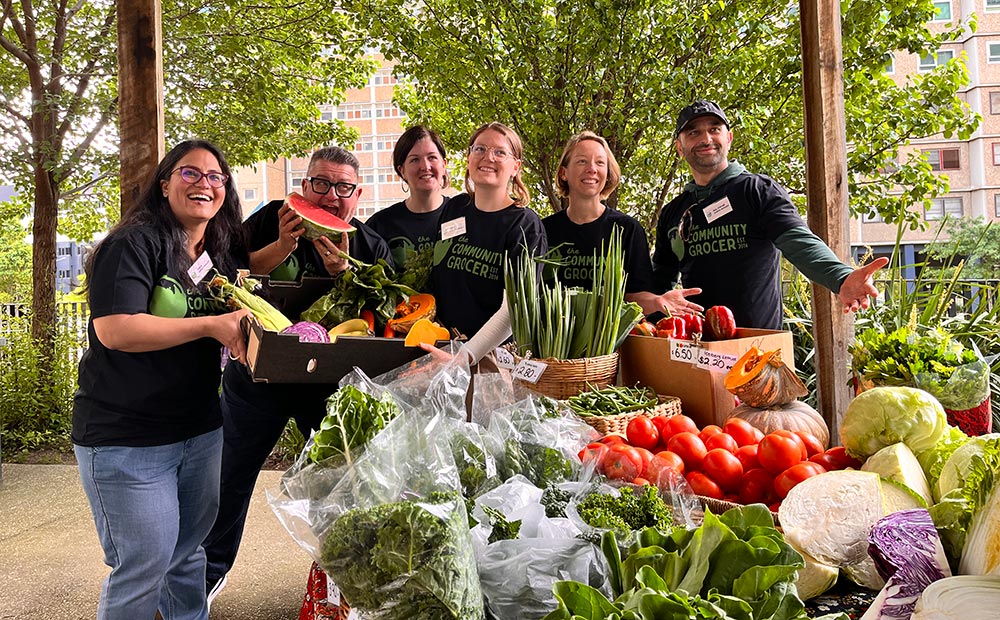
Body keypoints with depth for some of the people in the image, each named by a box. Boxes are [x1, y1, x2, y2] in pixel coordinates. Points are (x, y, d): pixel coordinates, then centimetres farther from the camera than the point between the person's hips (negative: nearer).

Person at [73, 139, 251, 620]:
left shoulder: (223, 251, 10)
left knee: (189, 550, 20)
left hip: (200, 430, 7)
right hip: (126, 436, -7)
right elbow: (114, 329, -25)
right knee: (144, 566, 1)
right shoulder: (135, 242, -13)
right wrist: (209, 326, -25)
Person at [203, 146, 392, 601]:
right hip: (258, 373, 0)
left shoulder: (372, 248, -4)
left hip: (330, 382, 0)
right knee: (230, 475, 12)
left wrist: (341, 270, -26)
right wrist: (282, 247, -23)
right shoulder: (271, 220, -5)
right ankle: (210, 571, 35)